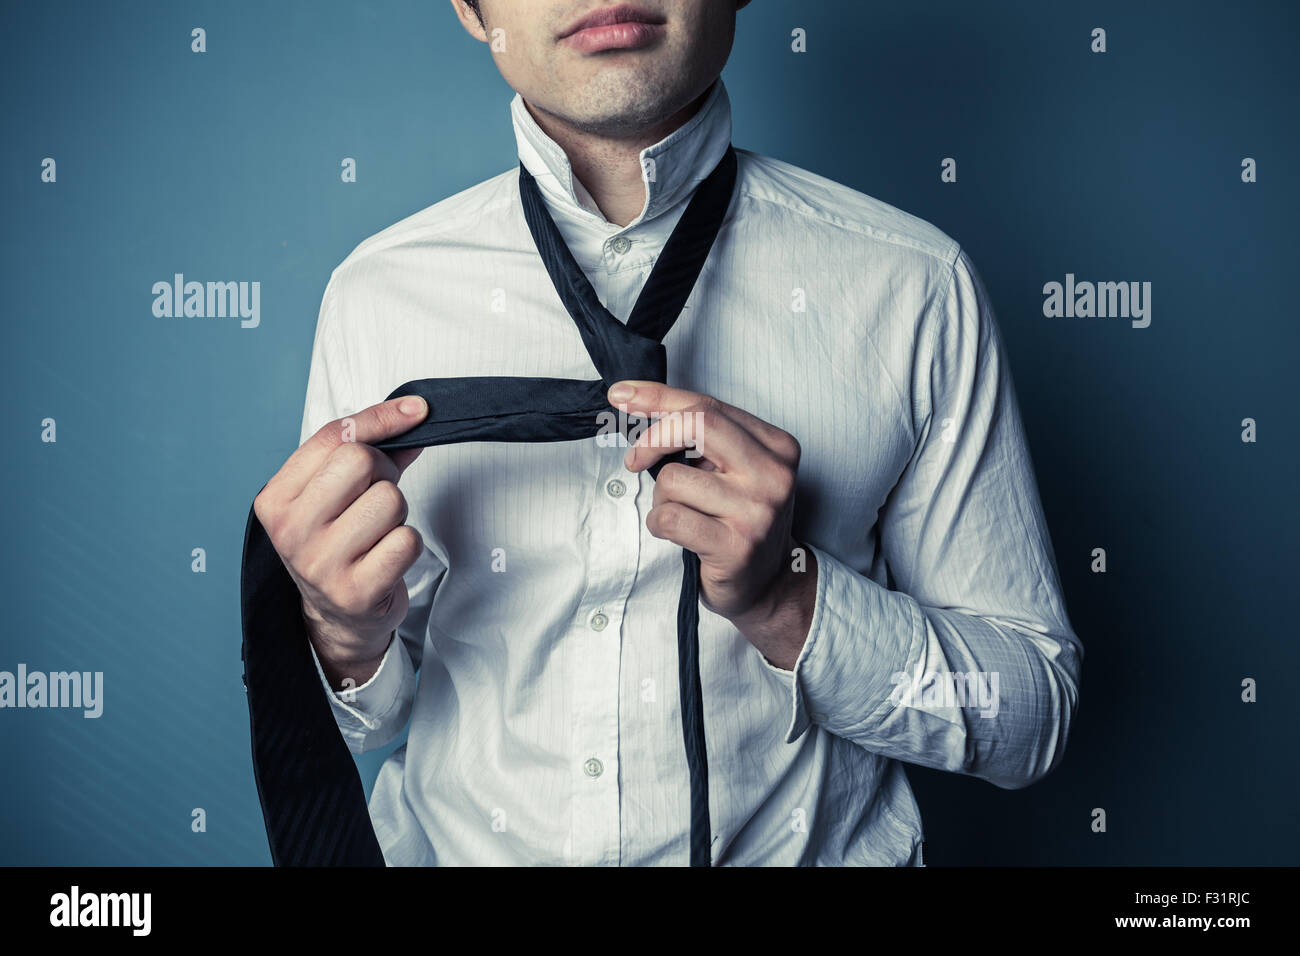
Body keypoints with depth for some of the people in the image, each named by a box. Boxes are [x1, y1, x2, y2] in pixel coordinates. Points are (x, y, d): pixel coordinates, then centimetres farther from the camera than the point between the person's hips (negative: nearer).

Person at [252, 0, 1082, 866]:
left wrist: (784, 598, -20)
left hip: (805, 847, -1)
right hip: (454, 845, 2)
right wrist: (346, 637, -18)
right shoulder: (374, 296, -6)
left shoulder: (914, 288, -11)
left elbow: (1030, 723, -6)